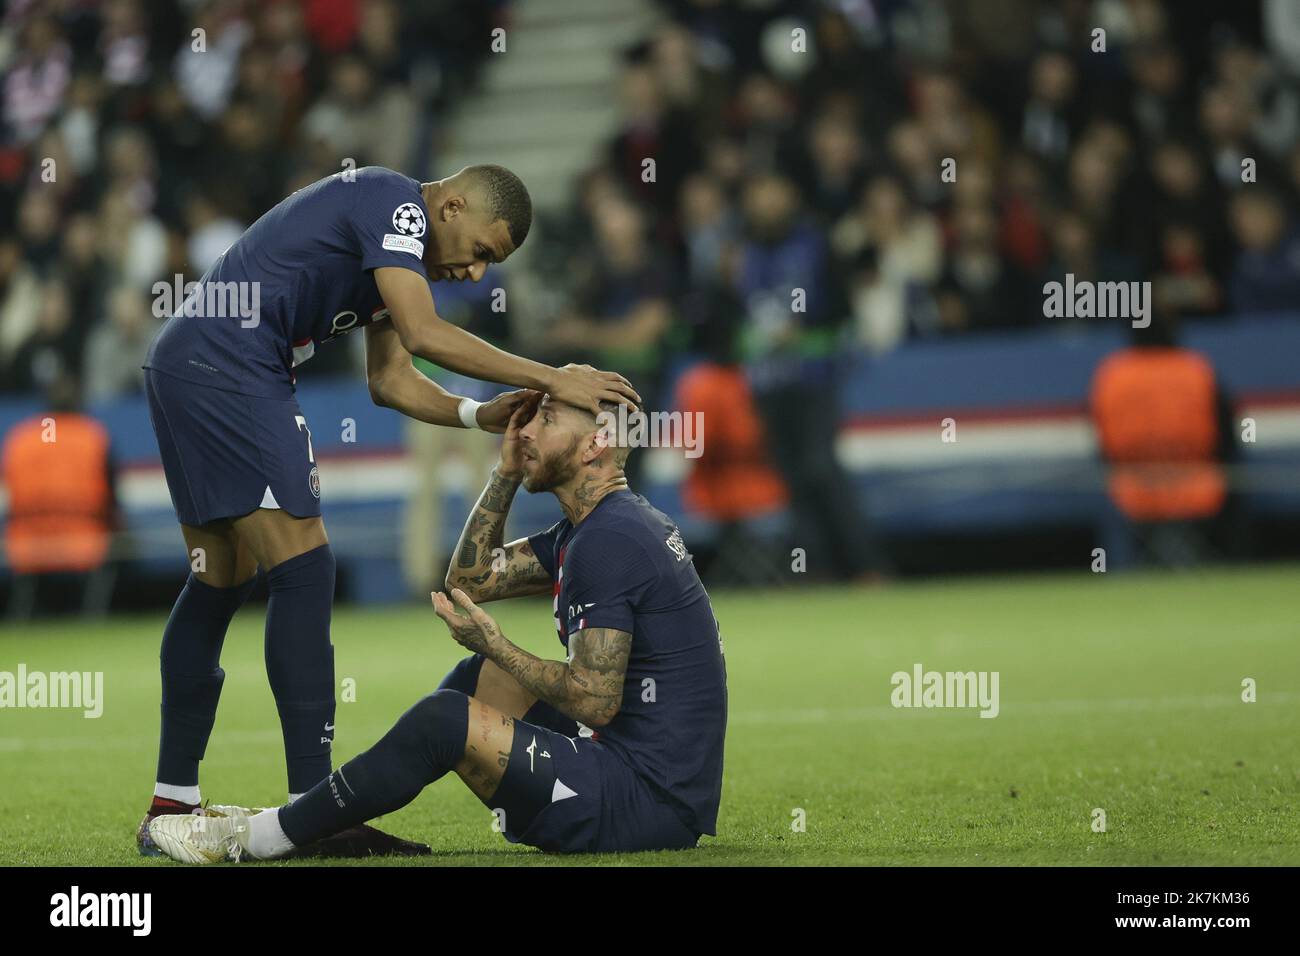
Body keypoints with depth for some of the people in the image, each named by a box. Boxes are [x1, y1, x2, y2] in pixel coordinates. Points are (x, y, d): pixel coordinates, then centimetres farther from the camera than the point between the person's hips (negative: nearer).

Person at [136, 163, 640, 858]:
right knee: (302, 569, -12)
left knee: (219, 581, 14)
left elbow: (390, 382, 23)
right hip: (223, 366, -11)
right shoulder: (393, 202, -10)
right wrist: (553, 380, -18)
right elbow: (423, 335, -21)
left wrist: (479, 416, 8)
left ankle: (170, 807, 17)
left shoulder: (401, 245, 20)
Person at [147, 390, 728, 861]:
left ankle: (252, 839, -6)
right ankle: (289, 822, 20)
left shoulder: (609, 541, -18)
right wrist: (508, 473, 11)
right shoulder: (603, 525, 15)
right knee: (479, 677, 20)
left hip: (651, 800, -11)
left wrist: (494, 644, -9)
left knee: (448, 719, -20)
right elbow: (472, 579, 21)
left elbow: (594, 700, -22)